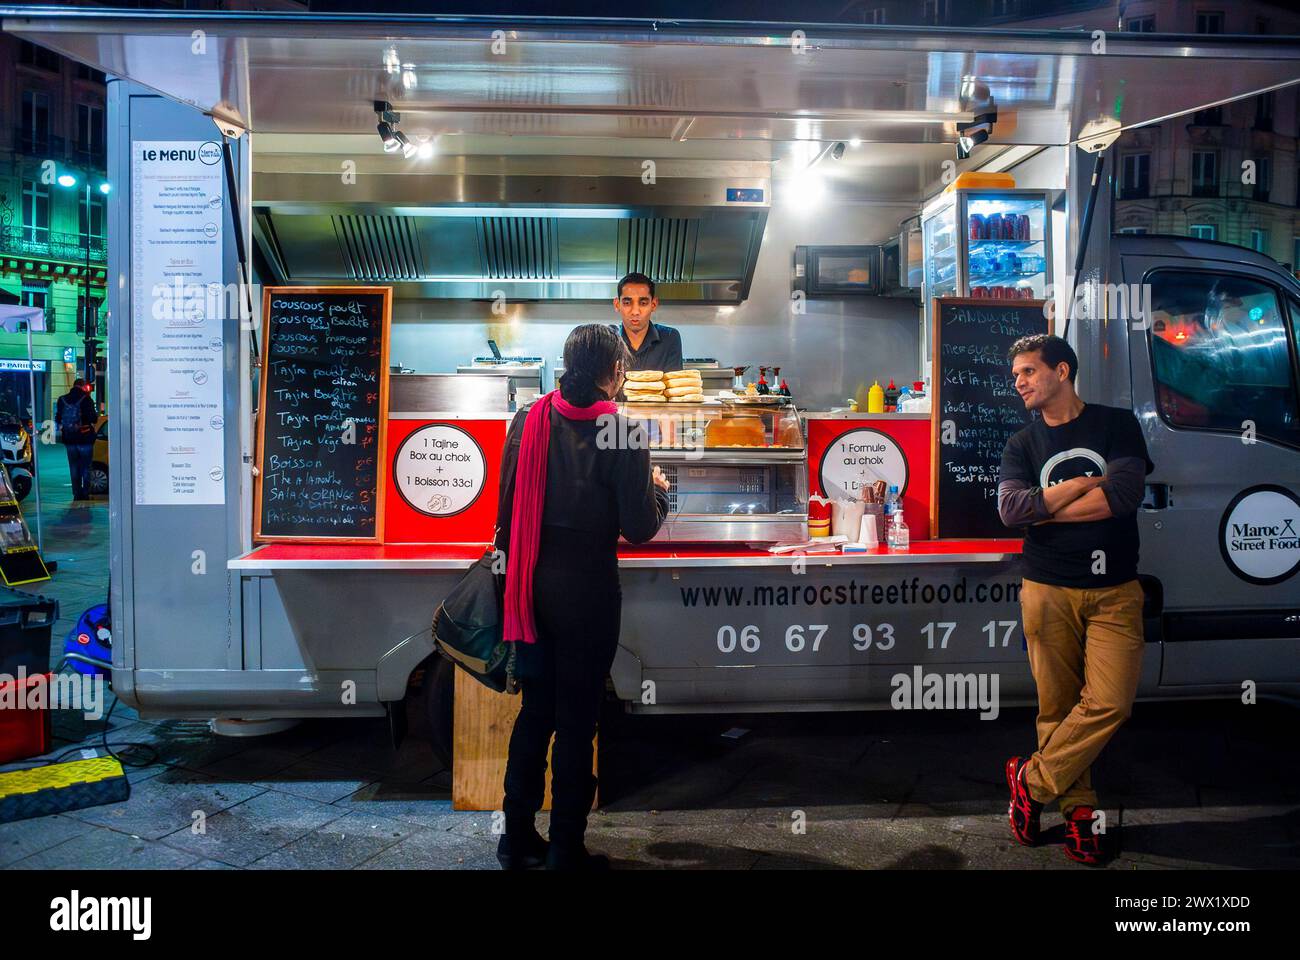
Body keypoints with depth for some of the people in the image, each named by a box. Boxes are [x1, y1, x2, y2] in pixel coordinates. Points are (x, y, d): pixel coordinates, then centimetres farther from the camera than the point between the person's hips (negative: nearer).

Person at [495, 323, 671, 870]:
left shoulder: (528, 419, 2)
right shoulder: (621, 429, -12)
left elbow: (507, 508, 7)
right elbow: (640, 527, -11)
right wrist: (658, 489, 9)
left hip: (531, 587, 5)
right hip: (586, 589, -5)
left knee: (534, 711, 17)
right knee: (577, 720, 7)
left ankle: (518, 840, 28)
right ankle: (566, 851, 17)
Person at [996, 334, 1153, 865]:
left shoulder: (1116, 424, 4)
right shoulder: (1022, 445, 8)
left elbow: (1125, 494, -12)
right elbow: (1010, 509, -9)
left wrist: (1044, 509, -7)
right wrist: (1085, 484, -9)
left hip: (1114, 590, -1)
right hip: (1048, 591, 1)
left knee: (1110, 703, -11)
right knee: (1057, 707, 2)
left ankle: (1032, 781, 5)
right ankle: (1077, 811, 16)